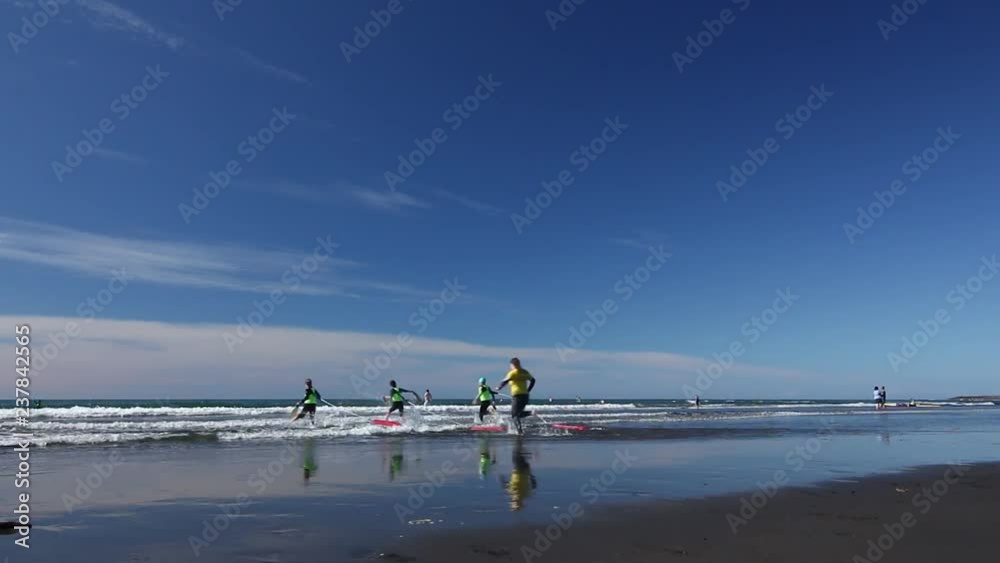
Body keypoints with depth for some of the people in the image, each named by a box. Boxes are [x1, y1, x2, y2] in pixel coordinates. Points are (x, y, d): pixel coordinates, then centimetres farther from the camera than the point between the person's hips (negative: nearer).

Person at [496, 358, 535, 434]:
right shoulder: (525, 372, 13)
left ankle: (520, 431, -9)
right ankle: (531, 412, -6)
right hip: (525, 395, 7)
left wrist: (498, 388, 1)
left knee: (514, 415, 2)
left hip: (517, 396, -7)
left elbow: (505, 382, -16)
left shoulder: (512, 373, -8)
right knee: (518, 414, 19)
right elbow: (533, 380, 23)